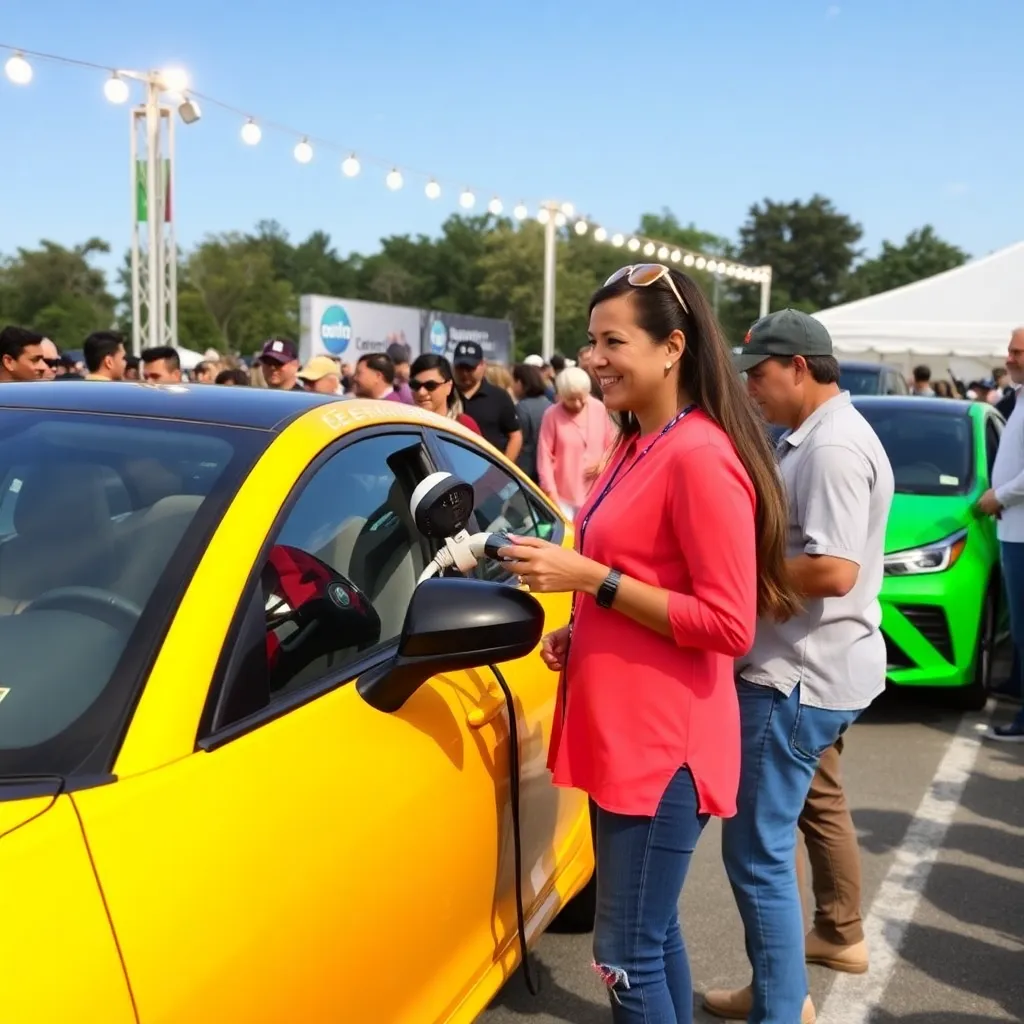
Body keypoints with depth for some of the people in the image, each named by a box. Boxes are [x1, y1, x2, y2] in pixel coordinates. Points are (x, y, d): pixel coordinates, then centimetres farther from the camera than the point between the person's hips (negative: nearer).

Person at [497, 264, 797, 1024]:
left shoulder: (700, 456, -18)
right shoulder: (638, 447, 12)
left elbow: (729, 625, -21)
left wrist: (589, 577, -21)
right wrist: (577, 633, 7)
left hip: (663, 740, -9)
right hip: (620, 730, 10)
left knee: (626, 957, -1)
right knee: (653, 936, 19)